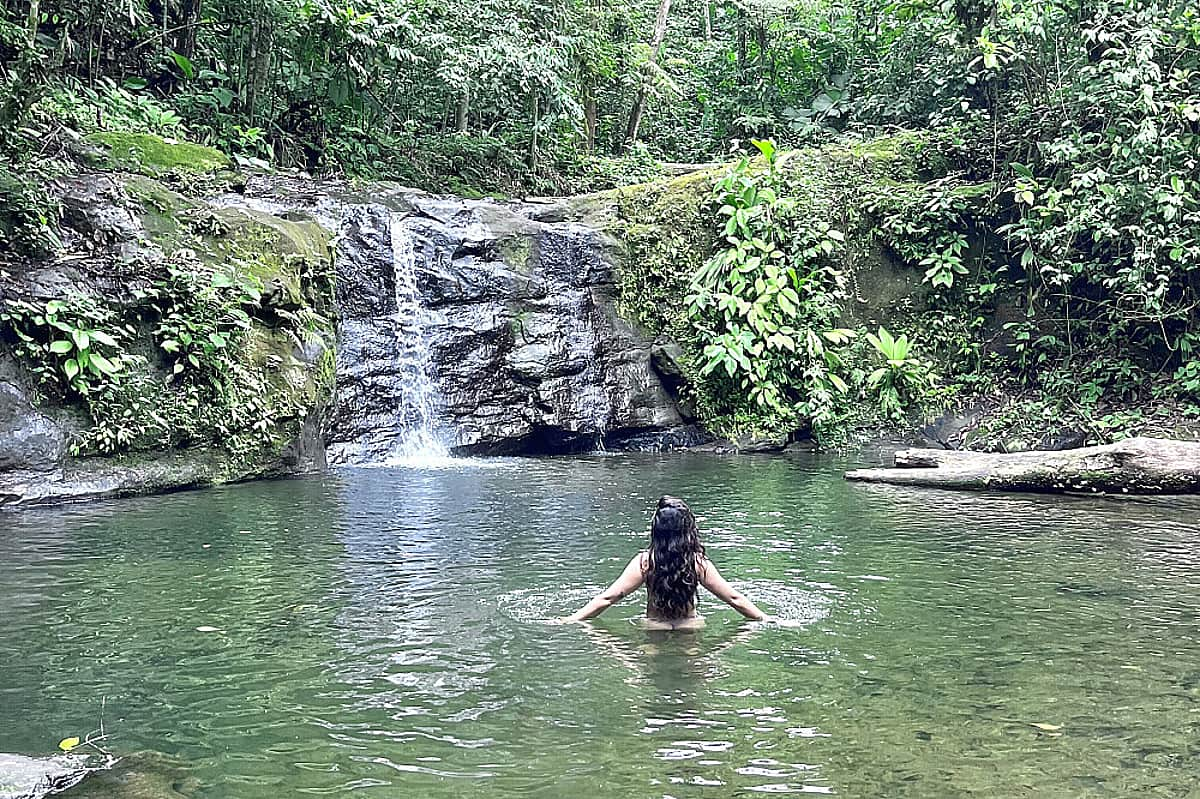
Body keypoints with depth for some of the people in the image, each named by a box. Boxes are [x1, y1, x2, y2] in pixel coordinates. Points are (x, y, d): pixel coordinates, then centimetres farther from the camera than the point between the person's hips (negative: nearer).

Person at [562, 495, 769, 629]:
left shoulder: (645, 561, -10)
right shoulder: (698, 562, -7)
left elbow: (607, 598, -11)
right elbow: (734, 599, -1)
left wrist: (570, 620, -5)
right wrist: (766, 620, 10)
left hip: (654, 628, -1)